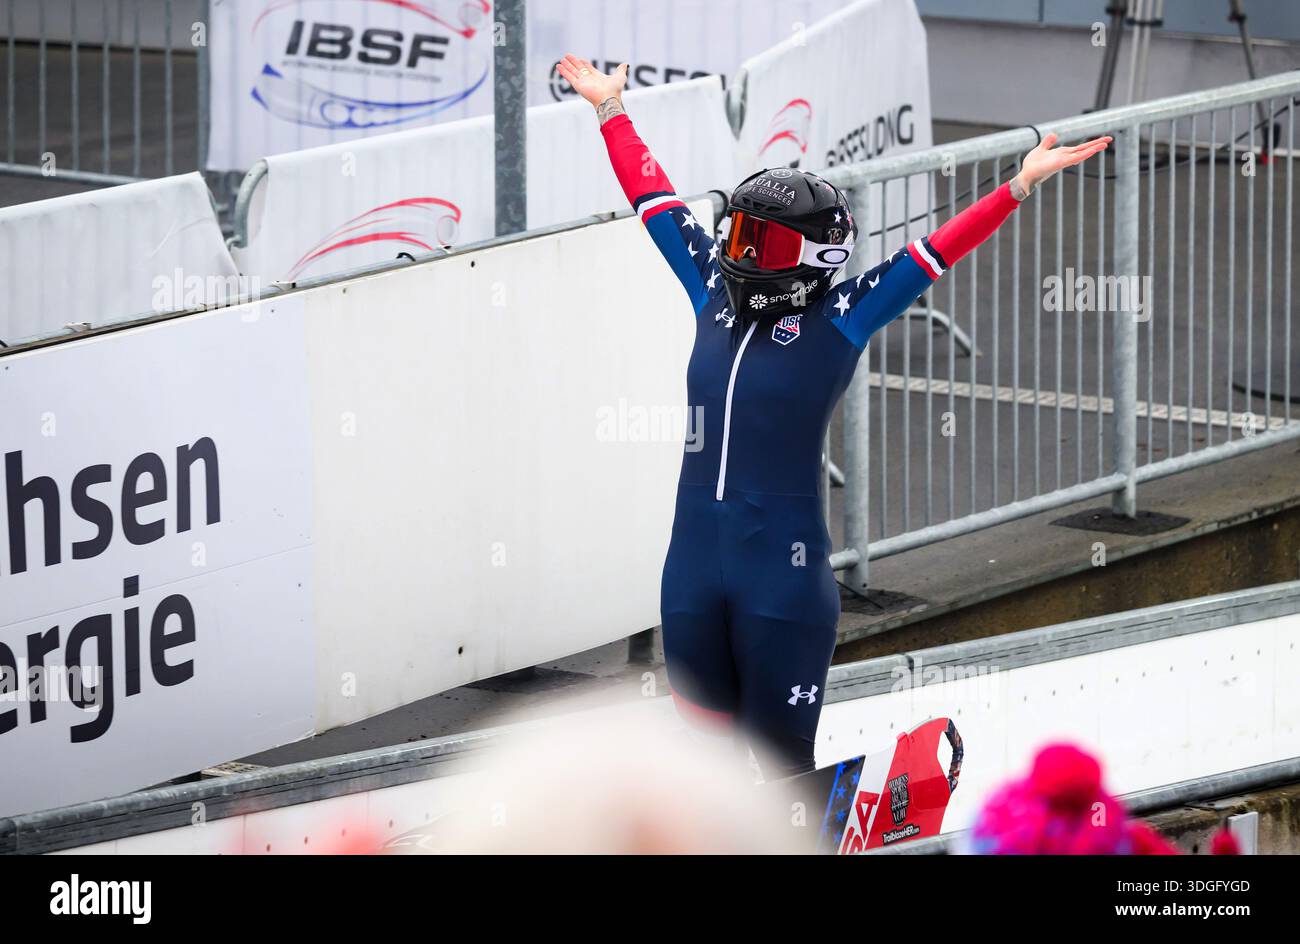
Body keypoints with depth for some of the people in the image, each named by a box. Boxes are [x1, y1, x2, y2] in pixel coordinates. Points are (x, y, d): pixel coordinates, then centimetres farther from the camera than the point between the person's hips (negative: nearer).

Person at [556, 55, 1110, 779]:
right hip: (694, 557, 5)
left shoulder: (837, 323, -2)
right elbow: (656, 202, 20)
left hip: (786, 569, -5)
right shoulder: (717, 296, 10)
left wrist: (1020, 187, -12)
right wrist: (612, 111, 30)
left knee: (782, 761, -1)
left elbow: (937, 251, -5)